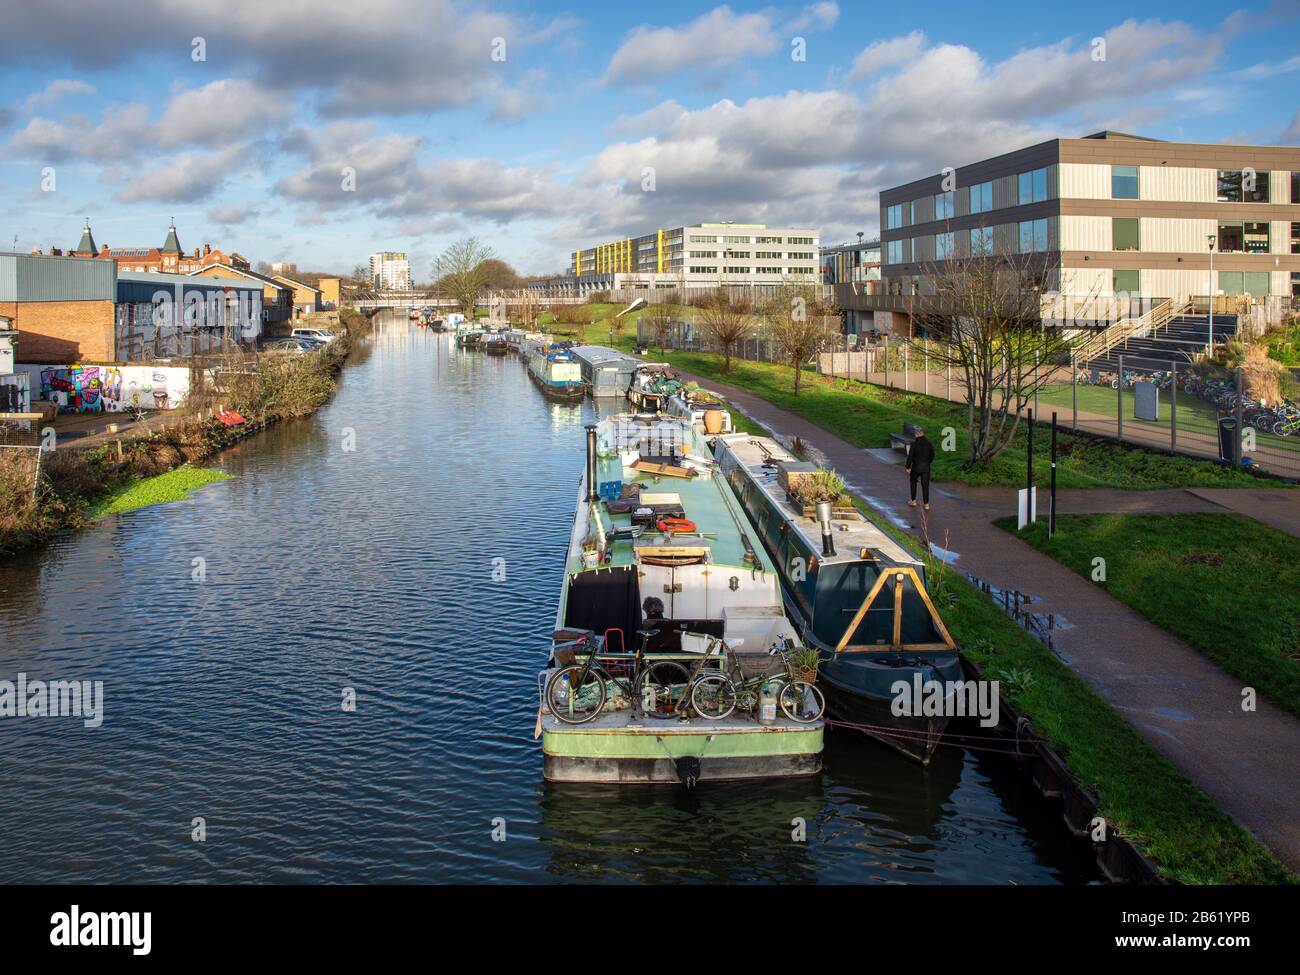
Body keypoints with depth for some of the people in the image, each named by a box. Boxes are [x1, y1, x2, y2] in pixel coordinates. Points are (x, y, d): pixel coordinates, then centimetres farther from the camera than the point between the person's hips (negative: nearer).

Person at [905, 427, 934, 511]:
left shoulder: (914, 444, -14)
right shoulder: (929, 444, 0)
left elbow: (910, 456, -14)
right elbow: (932, 456, 10)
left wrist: (908, 467, -6)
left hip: (916, 467, -3)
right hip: (926, 468, 3)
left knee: (913, 483, 19)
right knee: (925, 485, 5)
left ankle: (913, 501, 22)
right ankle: (926, 504, 2)